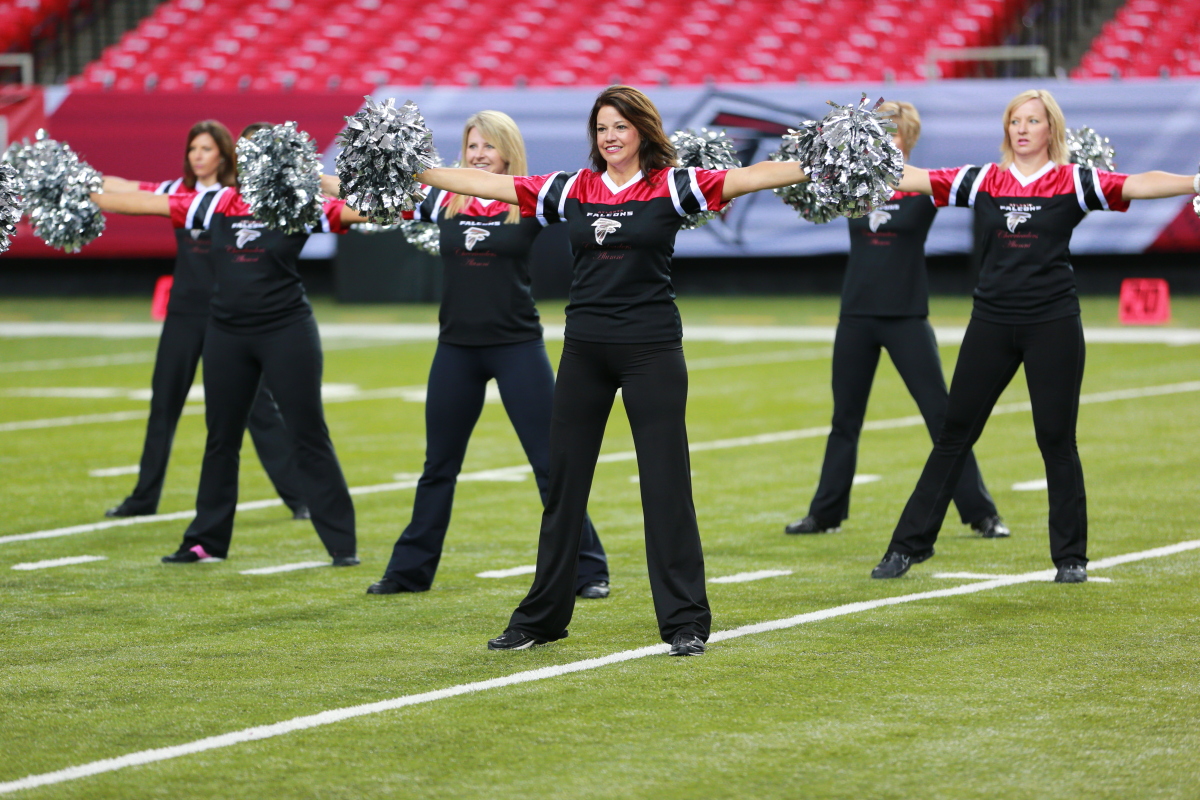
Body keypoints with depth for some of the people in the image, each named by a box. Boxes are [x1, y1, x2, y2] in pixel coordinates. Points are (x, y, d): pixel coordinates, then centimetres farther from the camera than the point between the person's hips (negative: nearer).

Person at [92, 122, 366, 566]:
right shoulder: (217, 205, 5)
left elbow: (352, 211, -15)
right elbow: (148, 202, 6)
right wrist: (85, 196, 5)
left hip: (286, 331, -4)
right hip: (227, 333, 4)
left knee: (309, 434, -2)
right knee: (221, 436, 11)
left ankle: (342, 543, 2)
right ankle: (206, 540, 21)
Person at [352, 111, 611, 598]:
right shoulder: (444, 201, 4)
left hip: (517, 347, -3)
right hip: (456, 347, 3)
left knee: (551, 462, -2)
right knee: (439, 465, 13)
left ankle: (587, 570, 5)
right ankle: (409, 570, 23)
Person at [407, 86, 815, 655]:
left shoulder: (670, 186, -3)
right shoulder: (570, 191, 7)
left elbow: (750, 177, -12)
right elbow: (487, 184, 9)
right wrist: (417, 170, 7)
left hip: (651, 350, -4)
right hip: (585, 349, 4)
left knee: (666, 484, -2)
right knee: (564, 481, 9)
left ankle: (684, 622, 3)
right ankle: (541, 618, 19)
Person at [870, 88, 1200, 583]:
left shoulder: (1073, 182, -2)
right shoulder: (984, 181, 6)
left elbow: (1137, 185, -14)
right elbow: (913, 179, 6)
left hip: (1053, 324, -2)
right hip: (992, 322, 2)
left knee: (1056, 439, 2)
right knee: (954, 433, 6)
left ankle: (1070, 556, 12)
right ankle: (910, 544, 11)